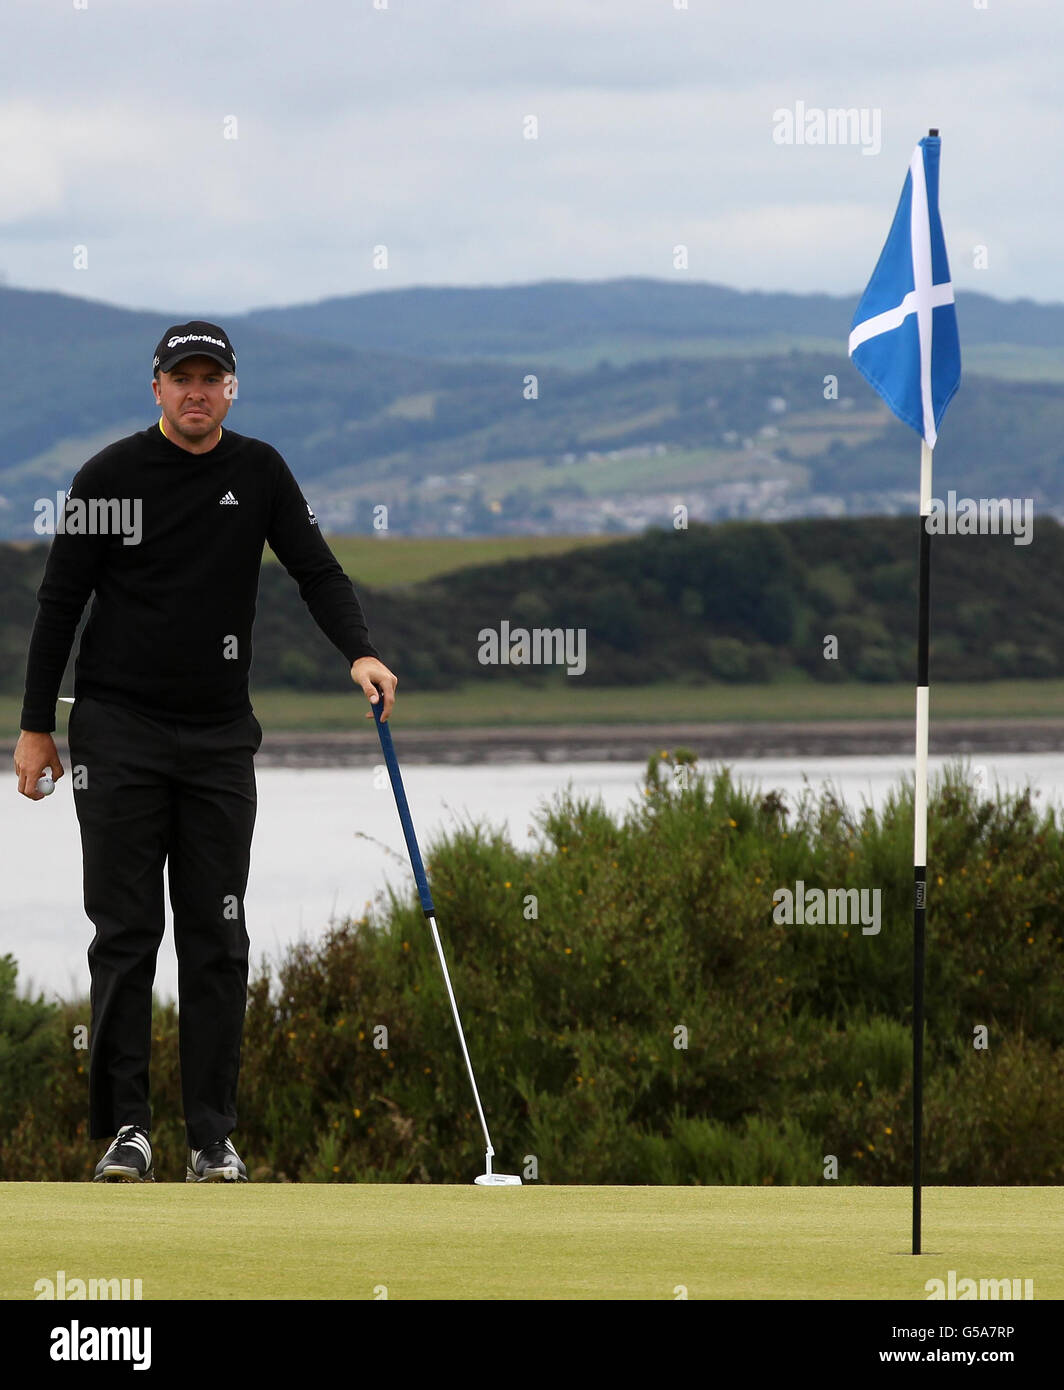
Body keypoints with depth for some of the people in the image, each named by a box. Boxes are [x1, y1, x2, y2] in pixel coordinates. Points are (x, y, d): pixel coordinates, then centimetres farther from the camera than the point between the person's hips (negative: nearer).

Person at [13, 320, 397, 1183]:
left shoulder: (258, 473, 5)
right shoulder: (111, 477, -3)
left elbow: (317, 570, 3)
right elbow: (61, 601, 1)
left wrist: (360, 652, -17)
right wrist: (37, 727, -2)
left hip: (220, 737, 2)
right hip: (119, 731, -2)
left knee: (217, 939, 1)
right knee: (126, 934, -3)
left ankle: (214, 1136, 4)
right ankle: (126, 1127, 1)